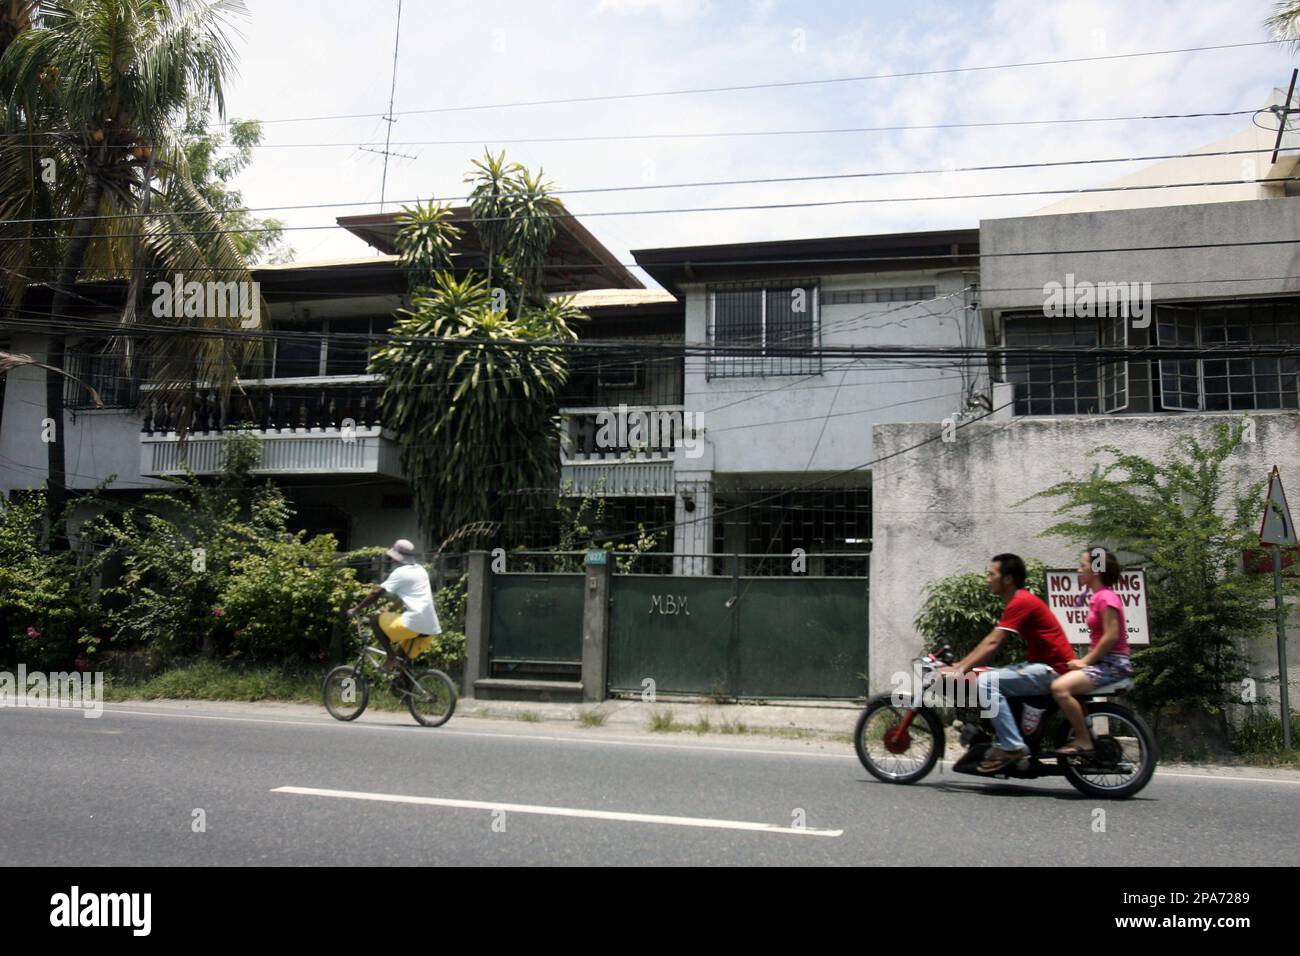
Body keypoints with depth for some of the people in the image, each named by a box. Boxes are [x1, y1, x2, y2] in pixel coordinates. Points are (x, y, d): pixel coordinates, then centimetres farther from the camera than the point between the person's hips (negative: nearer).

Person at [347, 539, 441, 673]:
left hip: (414, 622, -8)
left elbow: (376, 593, -4)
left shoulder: (400, 572, -2)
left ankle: (391, 658, -2)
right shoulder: (420, 570, 21)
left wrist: (355, 610, 4)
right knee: (402, 660, 21)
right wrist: (391, 610, 40)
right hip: (430, 627, 8)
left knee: (375, 620, 4)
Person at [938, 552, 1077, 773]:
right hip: (1043, 666, 11)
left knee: (987, 681, -21)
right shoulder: (1017, 602, 17)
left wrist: (961, 670, -21)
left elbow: (992, 644, -21)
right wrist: (959, 665, 11)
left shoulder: (1021, 602, -16)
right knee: (990, 679, 17)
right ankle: (1006, 741, 15)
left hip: (1053, 670, -11)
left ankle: (1012, 746, -20)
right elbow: (989, 641, 17)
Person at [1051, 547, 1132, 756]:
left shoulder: (1106, 597, -13)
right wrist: (1084, 660, 9)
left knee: (1060, 687, -26)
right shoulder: (1098, 597, 15)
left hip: (1113, 664, -10)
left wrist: (1085, 661, -15)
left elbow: (1111, 636, -20)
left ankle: (1083, 741, -17)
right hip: (1104, 662, 10)